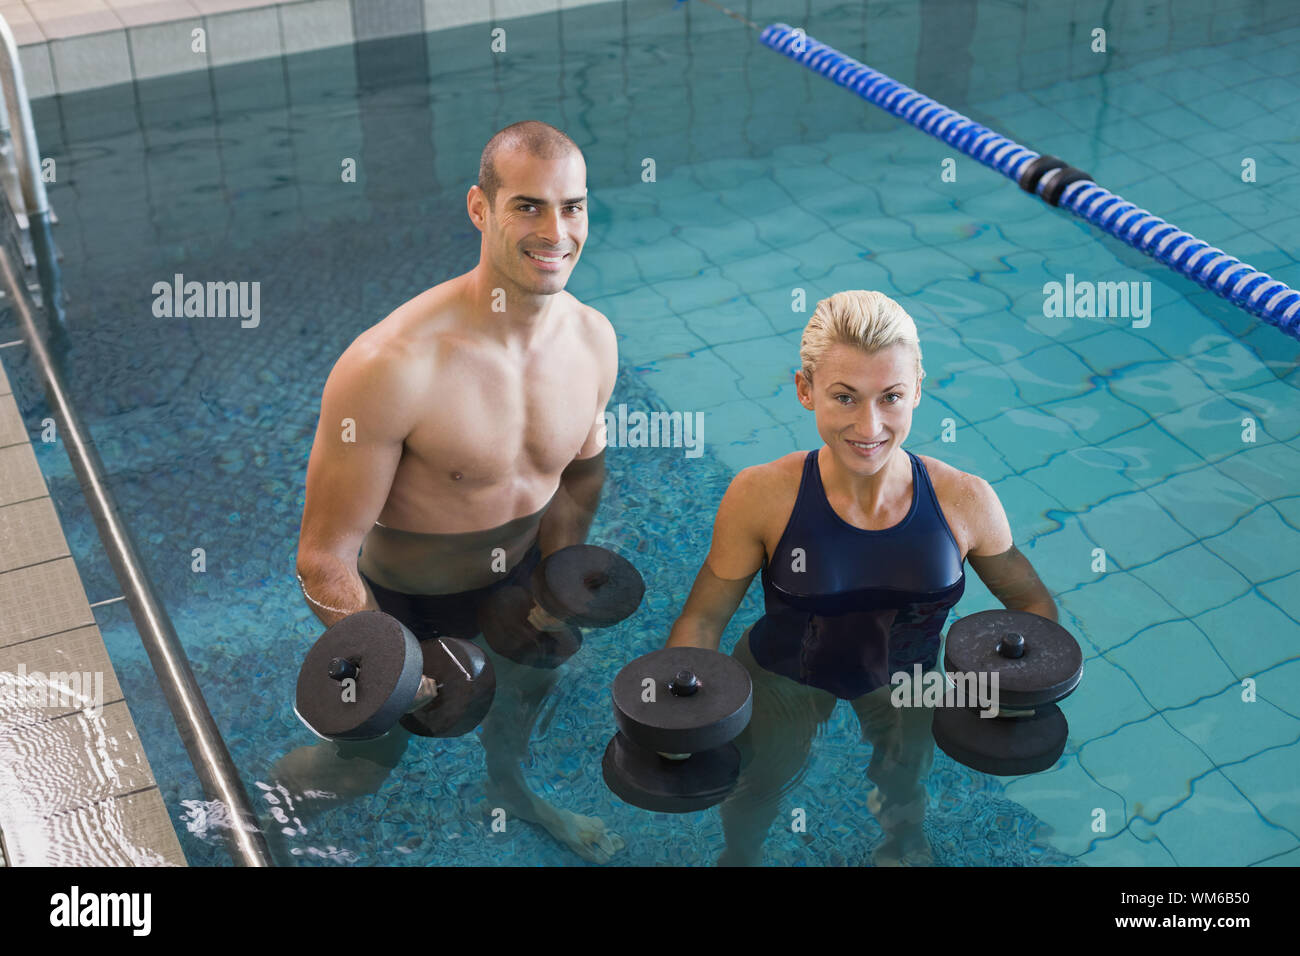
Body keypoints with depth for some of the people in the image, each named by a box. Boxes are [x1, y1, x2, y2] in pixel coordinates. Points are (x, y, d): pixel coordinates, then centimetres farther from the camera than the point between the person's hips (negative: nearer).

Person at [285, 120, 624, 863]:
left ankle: (511, 790, 67)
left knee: (530, 686, 32)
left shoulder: (594, 340, -16)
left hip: (519, 573, 6)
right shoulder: (394, 366, -37)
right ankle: (286, 778, 53)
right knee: (369, 762, 17)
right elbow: (324, 562, -29)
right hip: (406, 603, -5)